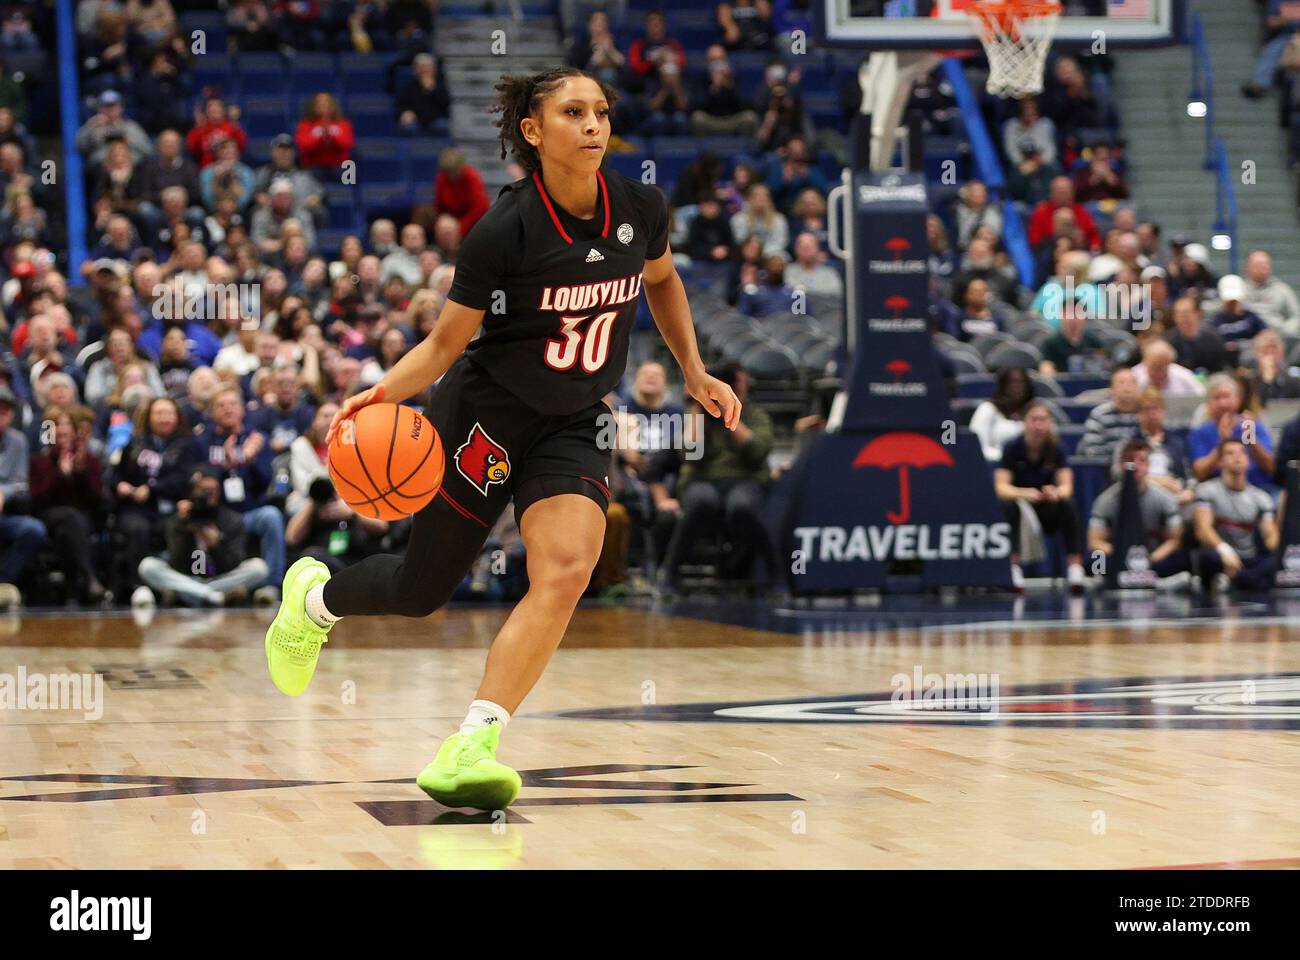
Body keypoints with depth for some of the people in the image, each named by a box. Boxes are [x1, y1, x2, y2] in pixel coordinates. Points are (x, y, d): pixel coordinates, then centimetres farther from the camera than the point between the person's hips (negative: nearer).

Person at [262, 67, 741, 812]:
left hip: (575, 427, 3)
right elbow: (446, 342, -10)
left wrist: (694, 373, 13)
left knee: (566, 571, -22)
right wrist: (384, 391, -26)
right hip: (485, 415, -3)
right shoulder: (504, 231, -20)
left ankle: (469, 751, -25)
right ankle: (315, 596, 42)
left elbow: (662, 280, 17)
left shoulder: (640, 209, -7)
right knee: (421, 590, 7)